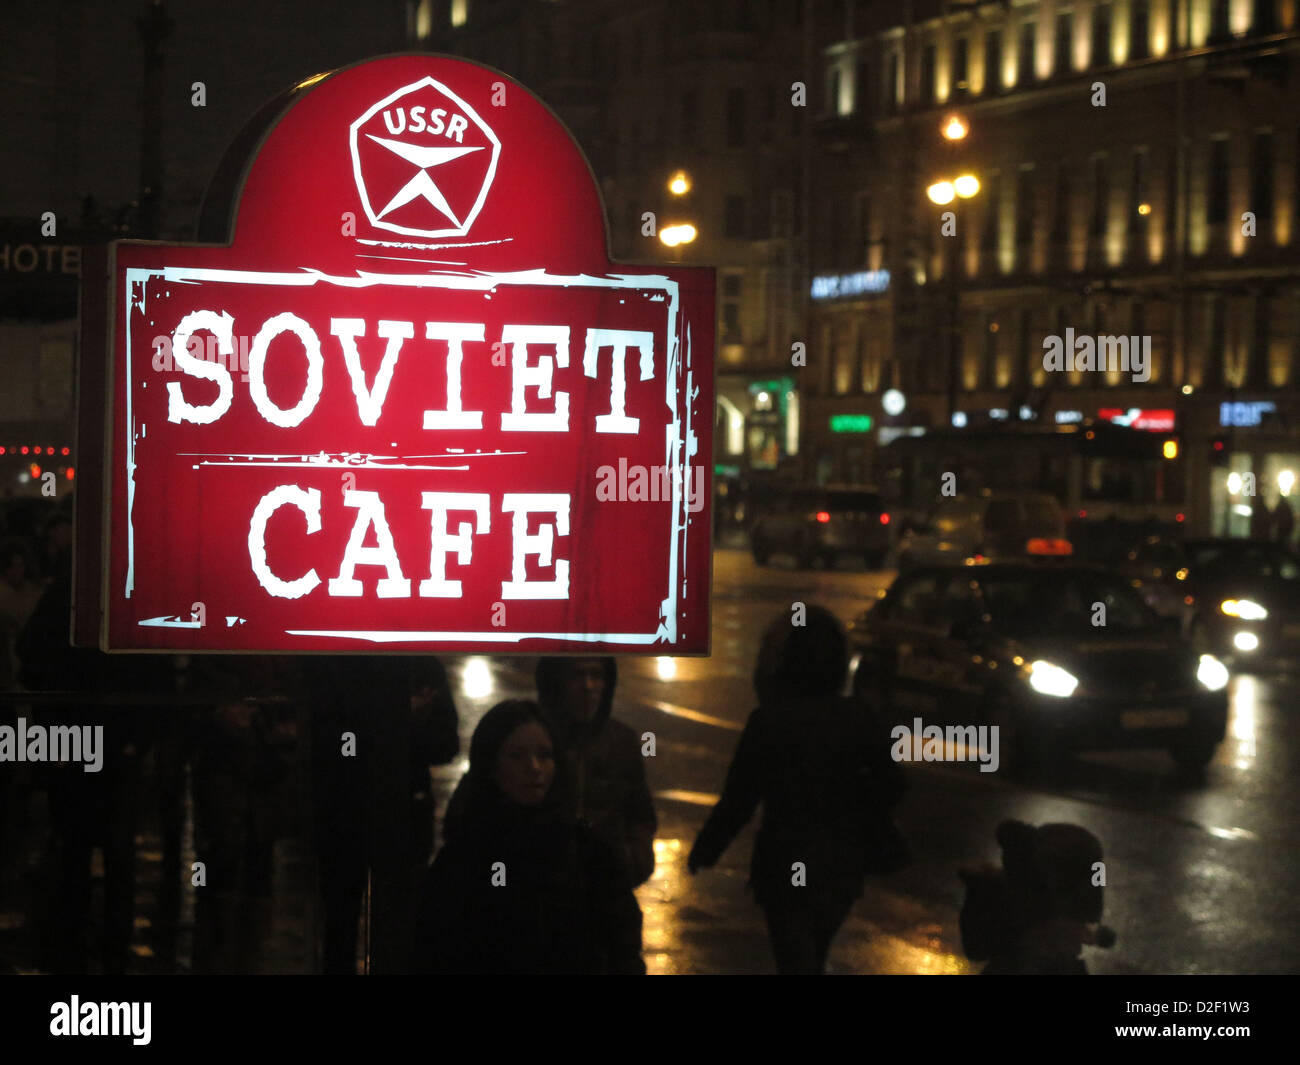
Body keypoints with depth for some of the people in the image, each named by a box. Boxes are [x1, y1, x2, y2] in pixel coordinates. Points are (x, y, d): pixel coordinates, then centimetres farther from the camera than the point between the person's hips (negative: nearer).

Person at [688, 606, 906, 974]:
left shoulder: (767, 722, -17)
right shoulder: (858, 718, -7)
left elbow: (737, 800, -13)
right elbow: (890, 787, -2)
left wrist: (704, 849, 1)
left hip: (786, 868, -4)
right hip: (842, 867, 4)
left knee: (796, 960, 4)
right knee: (813, 957, 24)